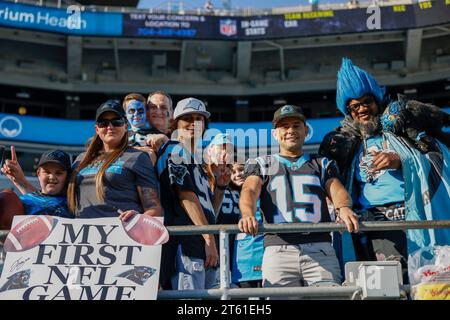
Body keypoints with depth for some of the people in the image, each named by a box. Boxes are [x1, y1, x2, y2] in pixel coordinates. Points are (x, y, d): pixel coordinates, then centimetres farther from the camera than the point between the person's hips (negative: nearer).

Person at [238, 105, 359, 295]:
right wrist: (248, 214, -21)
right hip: (278, 249, 0)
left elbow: (337, 190, 7)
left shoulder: (322, 165, 25)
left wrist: (344, 208, -18)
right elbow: (250, 190, 3)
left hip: (320, 250, 1)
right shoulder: (261, 165, 22)